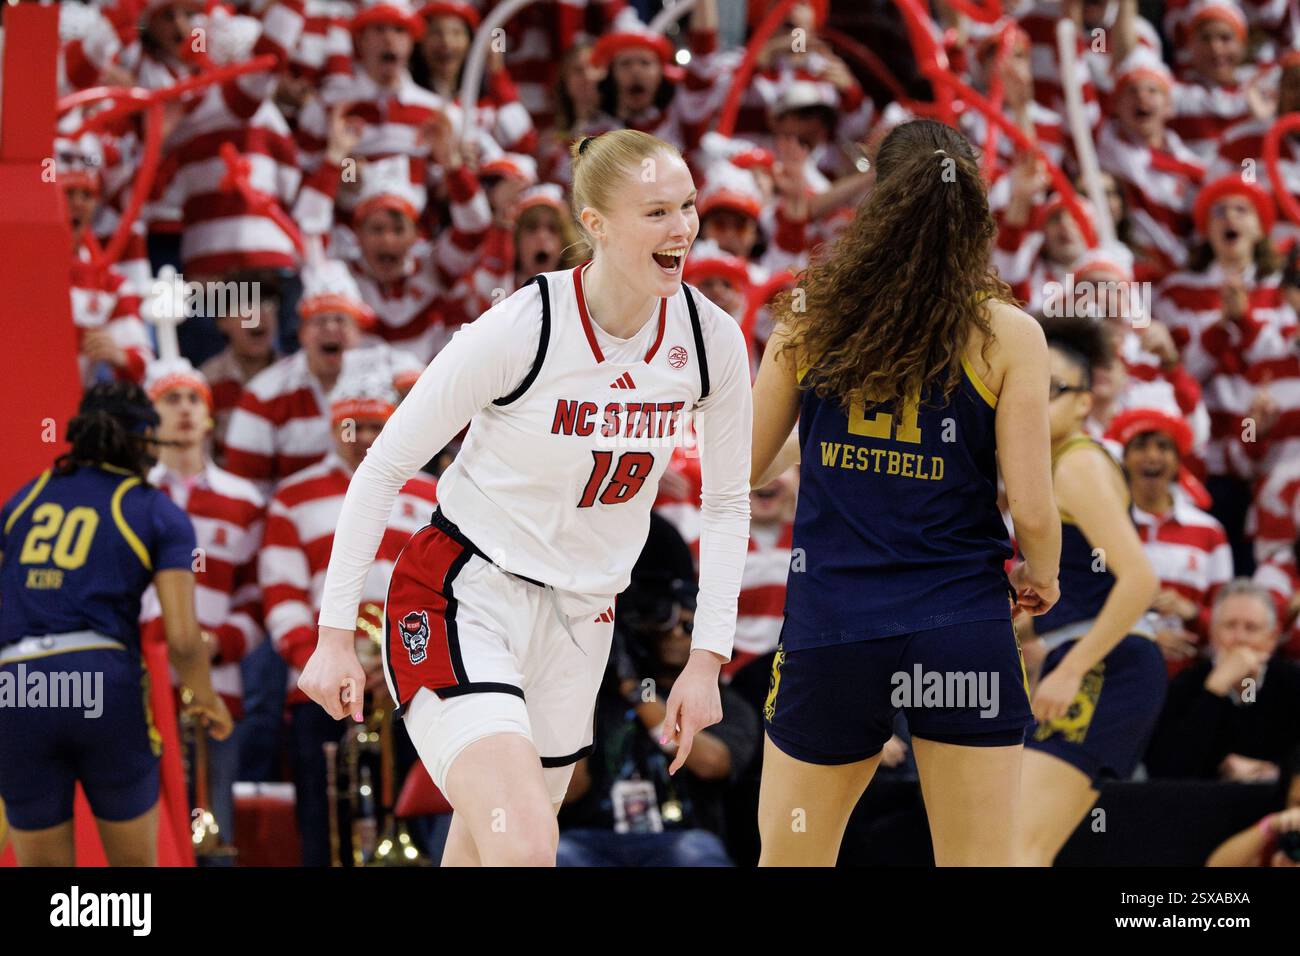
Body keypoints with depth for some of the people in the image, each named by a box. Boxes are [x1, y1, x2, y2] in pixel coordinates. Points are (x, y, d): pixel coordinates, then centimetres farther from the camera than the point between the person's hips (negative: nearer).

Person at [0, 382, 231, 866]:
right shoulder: (160, 514, 6)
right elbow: (182, 637, -2)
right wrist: (205, 699, 16)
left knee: (44, 866, 11)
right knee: (136, 862, 13)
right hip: (107, 682, -2)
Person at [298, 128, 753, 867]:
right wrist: (336, 633, -10)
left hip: (580, 619, 5)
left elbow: (729, 502, 9)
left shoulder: (710, 339, -6)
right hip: (464, 602, -5)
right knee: (524, 848, -27)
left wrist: (708, 659, 4)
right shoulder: (521, 329, -20)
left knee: (488, 848, 13)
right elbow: (384, 467, -10)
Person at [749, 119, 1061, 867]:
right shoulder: (1007, 334, -6)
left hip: (830, 635, 2)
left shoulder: (810, 318, 0)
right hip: (964, 630, -2)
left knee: (788, 859, 16)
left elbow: (747, 468, 11)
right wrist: (1041, 579, 13)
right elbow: (1032, 510, -9)